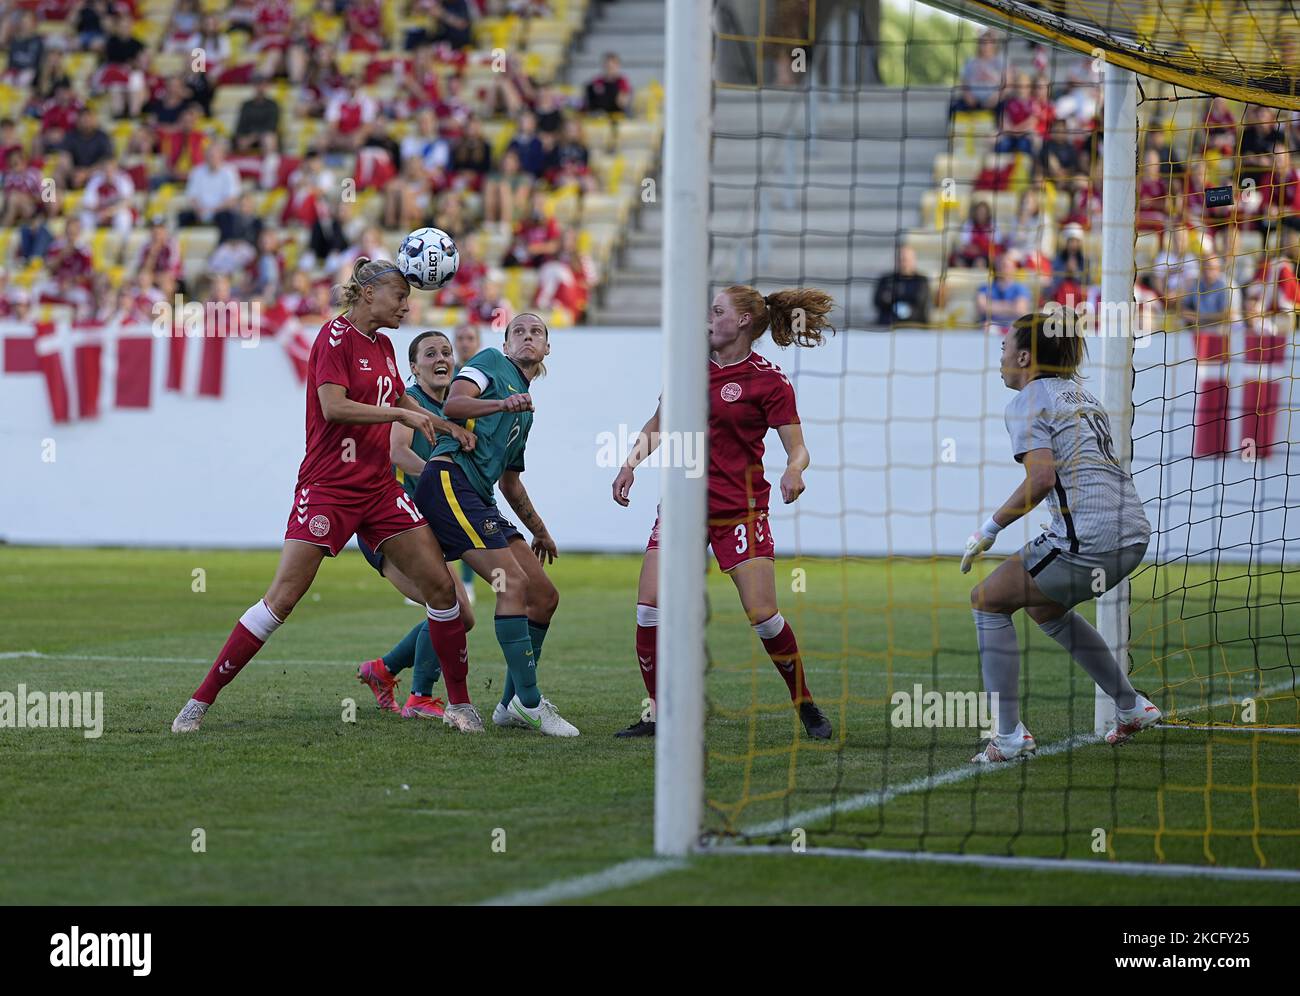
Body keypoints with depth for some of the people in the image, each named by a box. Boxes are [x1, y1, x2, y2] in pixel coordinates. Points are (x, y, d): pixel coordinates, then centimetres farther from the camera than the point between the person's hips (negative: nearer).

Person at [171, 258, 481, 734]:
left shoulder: (382, 345, 14)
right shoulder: (336, 335, -9)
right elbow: (333, 406, -21)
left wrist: (446, 428, 32)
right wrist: (403, 414, -17)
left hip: (378, 488, 7)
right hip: (327, 487, -7)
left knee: (440, 585, 0)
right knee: (282, 597, -12)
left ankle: (459, 703, 12)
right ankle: (201, 700, -6)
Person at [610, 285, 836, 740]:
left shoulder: (768, 381, -7)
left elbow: (798, 449, -8)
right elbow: (656, 427, 20)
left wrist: (794, 470, -30)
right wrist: (631, 463, 5)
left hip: (739, 510, -5)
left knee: (763, 615, -10)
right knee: (649, 606, -8)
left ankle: (807, 706, 10)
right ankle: (657, 714, 2)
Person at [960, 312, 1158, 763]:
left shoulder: (1028, 401, -4)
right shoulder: (1080, 393, 21)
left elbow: (1043, 477, -17)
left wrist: (989, 530, -11)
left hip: (1086, 539, -9)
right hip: (1133, 530, 9)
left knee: (987, 600, 7)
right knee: (1045, 607, 31)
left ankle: (1010, 736, 1)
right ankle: (1133, 708, 31)